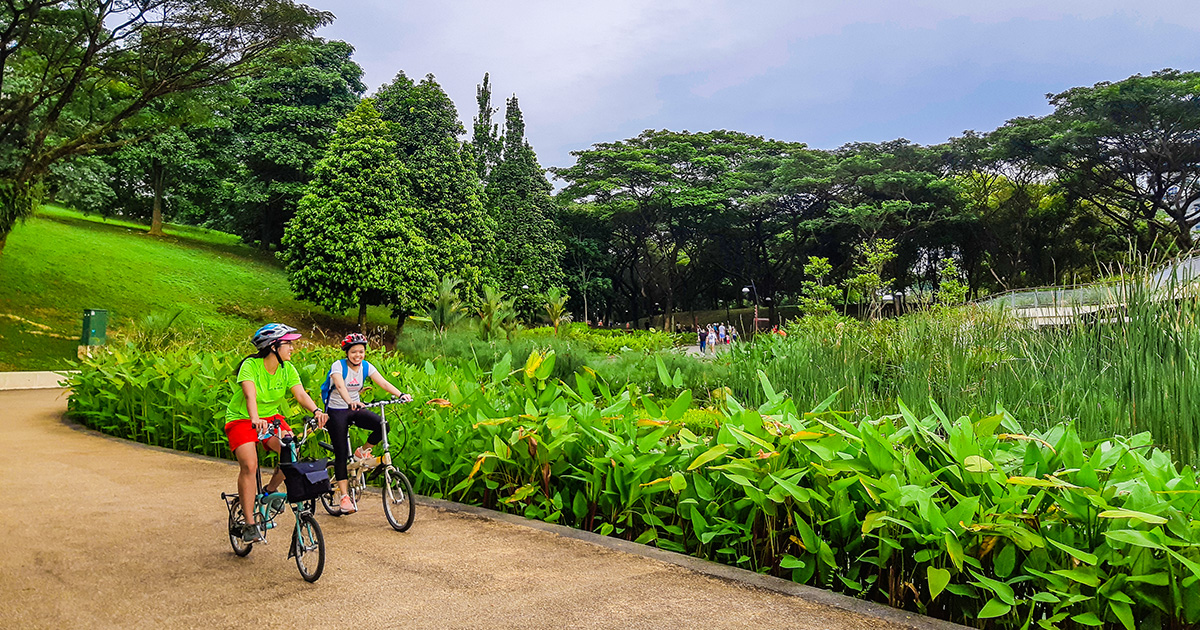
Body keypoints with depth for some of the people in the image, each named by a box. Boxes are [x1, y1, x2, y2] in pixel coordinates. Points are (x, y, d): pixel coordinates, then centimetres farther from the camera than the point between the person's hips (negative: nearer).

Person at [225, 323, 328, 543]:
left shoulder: (287, 369, -6)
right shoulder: (250, 366, -21)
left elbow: (300, 394, -19)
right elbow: (250, 395, -37)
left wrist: (316, 411, -39)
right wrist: (256, 419, -56)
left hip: (271, 417, 4)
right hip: (241, 418, -4)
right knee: (249, 466, -24)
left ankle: (270, 489, 8)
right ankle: (250, 524, -14)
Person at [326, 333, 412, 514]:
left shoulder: (366, 367, -2)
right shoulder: (338, 366, -16)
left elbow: (383, 383, -14)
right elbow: (340, 386, -35)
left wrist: (401, 395, -31)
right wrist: (350, 402, -55)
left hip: (355, 410, 4)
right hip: (337, 411, -4)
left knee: (382, 425, -22)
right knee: (341, 454, -9)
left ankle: (363, 452, 4)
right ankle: (344, 496, -3)